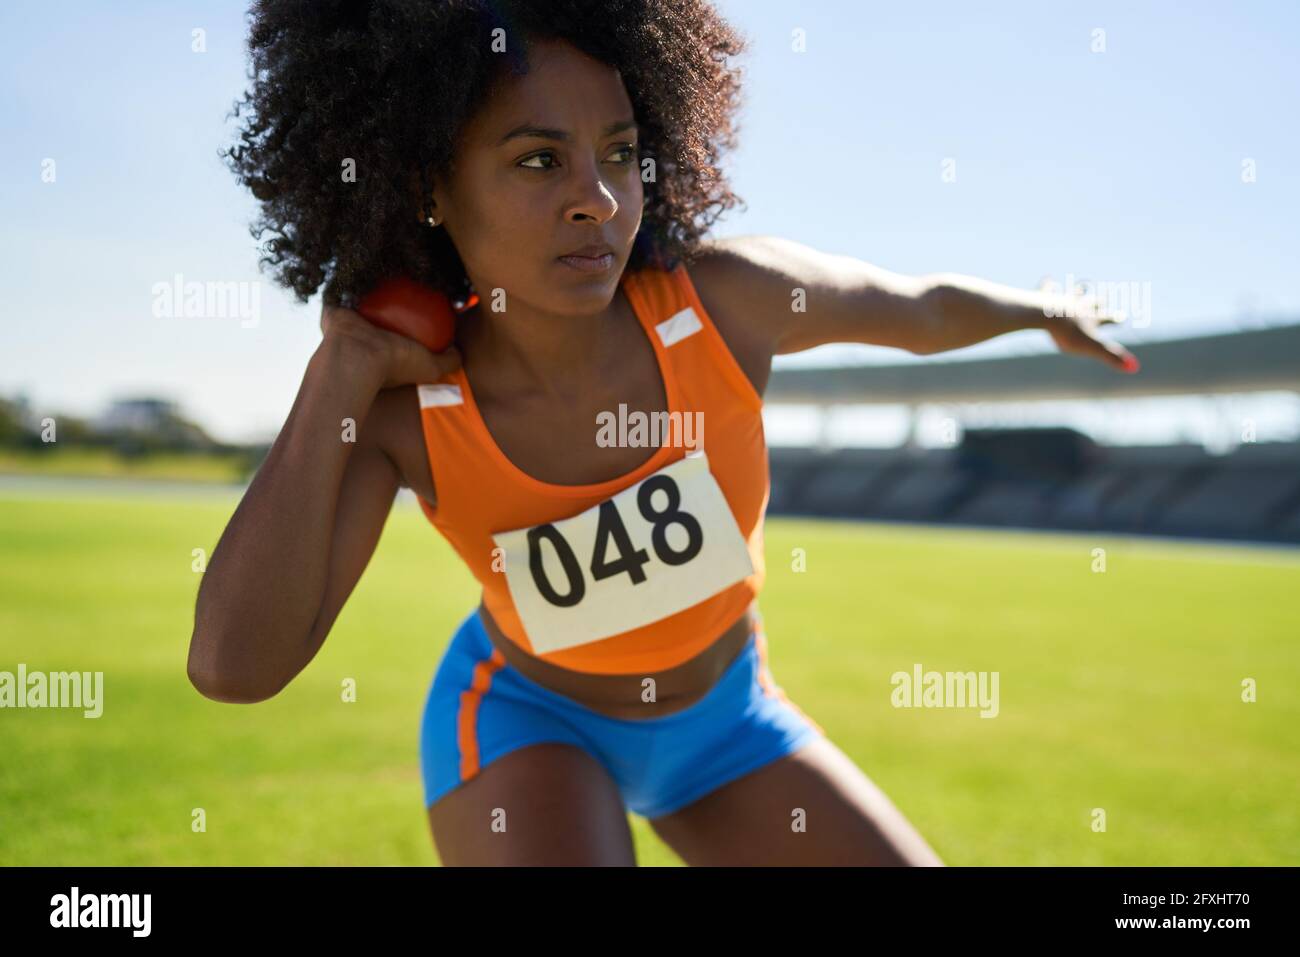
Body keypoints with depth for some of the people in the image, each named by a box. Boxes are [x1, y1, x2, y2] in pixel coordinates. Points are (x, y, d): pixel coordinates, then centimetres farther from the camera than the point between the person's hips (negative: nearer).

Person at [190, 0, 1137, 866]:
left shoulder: (731, 295, -27)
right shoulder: (399, 402, -27)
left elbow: (922, 306, -5)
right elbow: (234, 665, -37)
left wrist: (1049, 310, 15)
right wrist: (338, 370, -37)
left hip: (725, 712, 3)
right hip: (525, 718, -2)